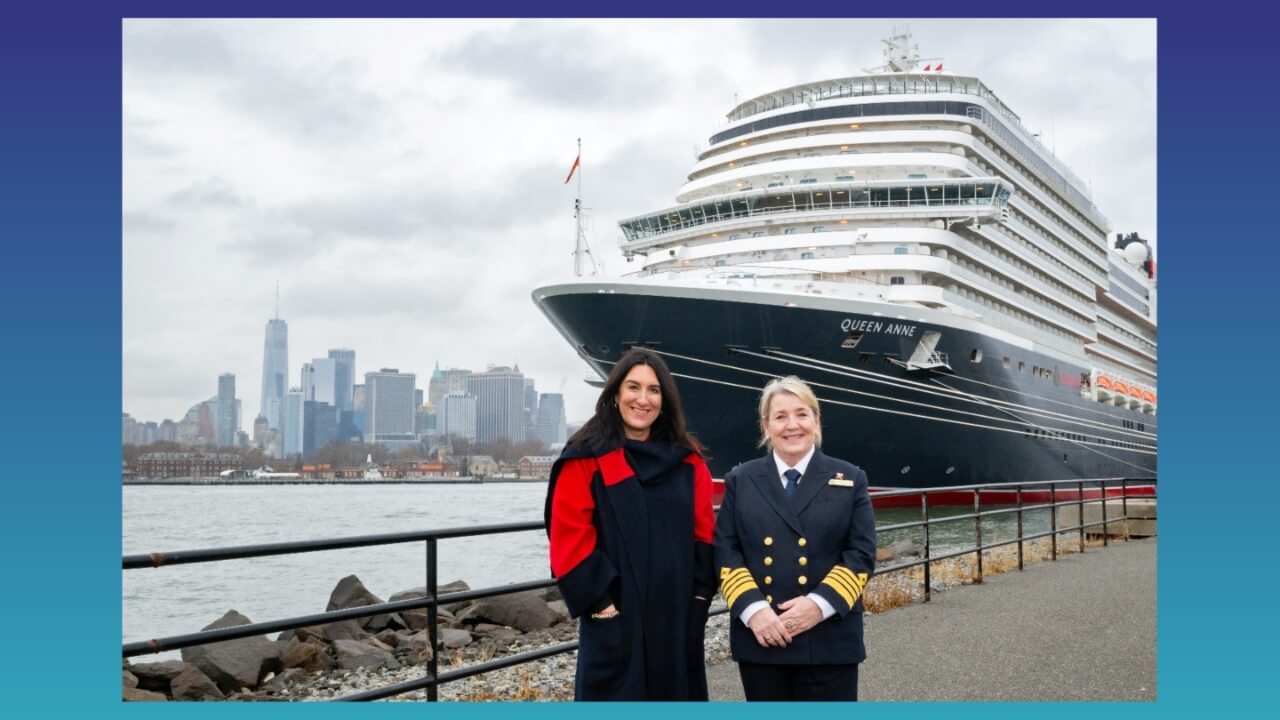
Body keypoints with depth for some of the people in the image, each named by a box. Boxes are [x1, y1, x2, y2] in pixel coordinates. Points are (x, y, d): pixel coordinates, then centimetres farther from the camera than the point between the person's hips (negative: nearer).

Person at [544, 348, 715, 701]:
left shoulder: (688, 460, 9)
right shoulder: (584, 459, -5)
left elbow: (704, 532, 10)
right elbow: (569, 539, -10)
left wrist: (700, 592, 1)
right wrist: (599, 600, -14)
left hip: (678, 616, 5)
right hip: (615, 619, -4)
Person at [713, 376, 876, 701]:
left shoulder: (850, 479, 6)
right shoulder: (740, 481, 8)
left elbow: (862, 554, 0)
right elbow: (725, 551, 2)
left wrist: (821, 604, -14)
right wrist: (752, 609, -13)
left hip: (829, 639, -1)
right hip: (760, 639, 1)